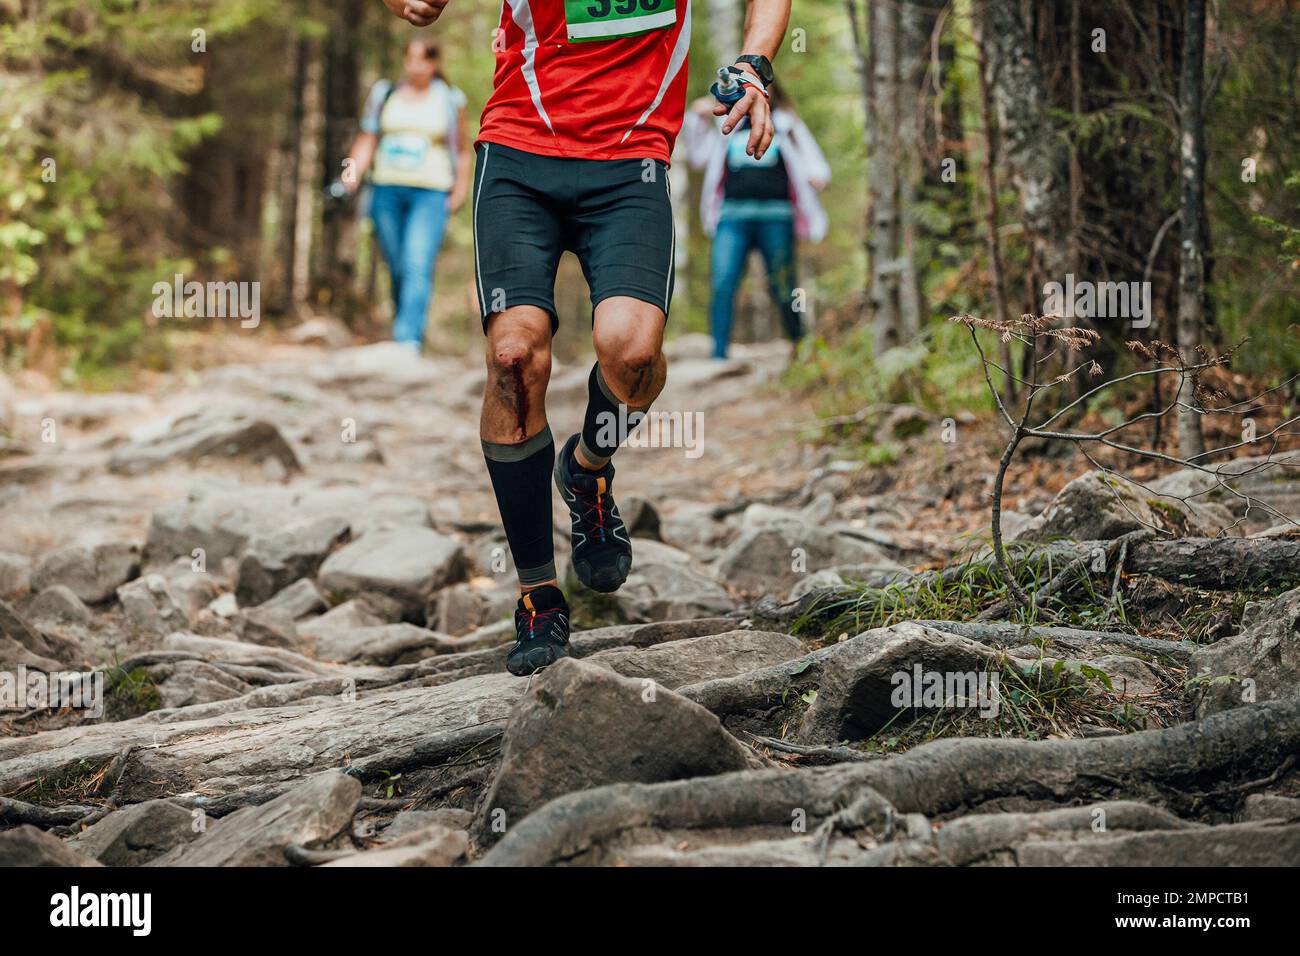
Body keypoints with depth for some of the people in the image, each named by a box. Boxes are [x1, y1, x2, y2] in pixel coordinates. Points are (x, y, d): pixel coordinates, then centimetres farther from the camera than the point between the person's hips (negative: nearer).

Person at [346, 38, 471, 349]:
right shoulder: (383, 95, 12)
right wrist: (353, 174, -3)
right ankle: (405, 328, 22)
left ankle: (409, 338, -28)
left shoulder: (450, 100, 8)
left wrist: (460, 191, 2)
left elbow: (462, 151, 13)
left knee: (418, 266, -18)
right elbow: (367, 140, 14)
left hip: (430, 194, -3)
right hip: (386, 189, 3)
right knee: (397, 268, 6)